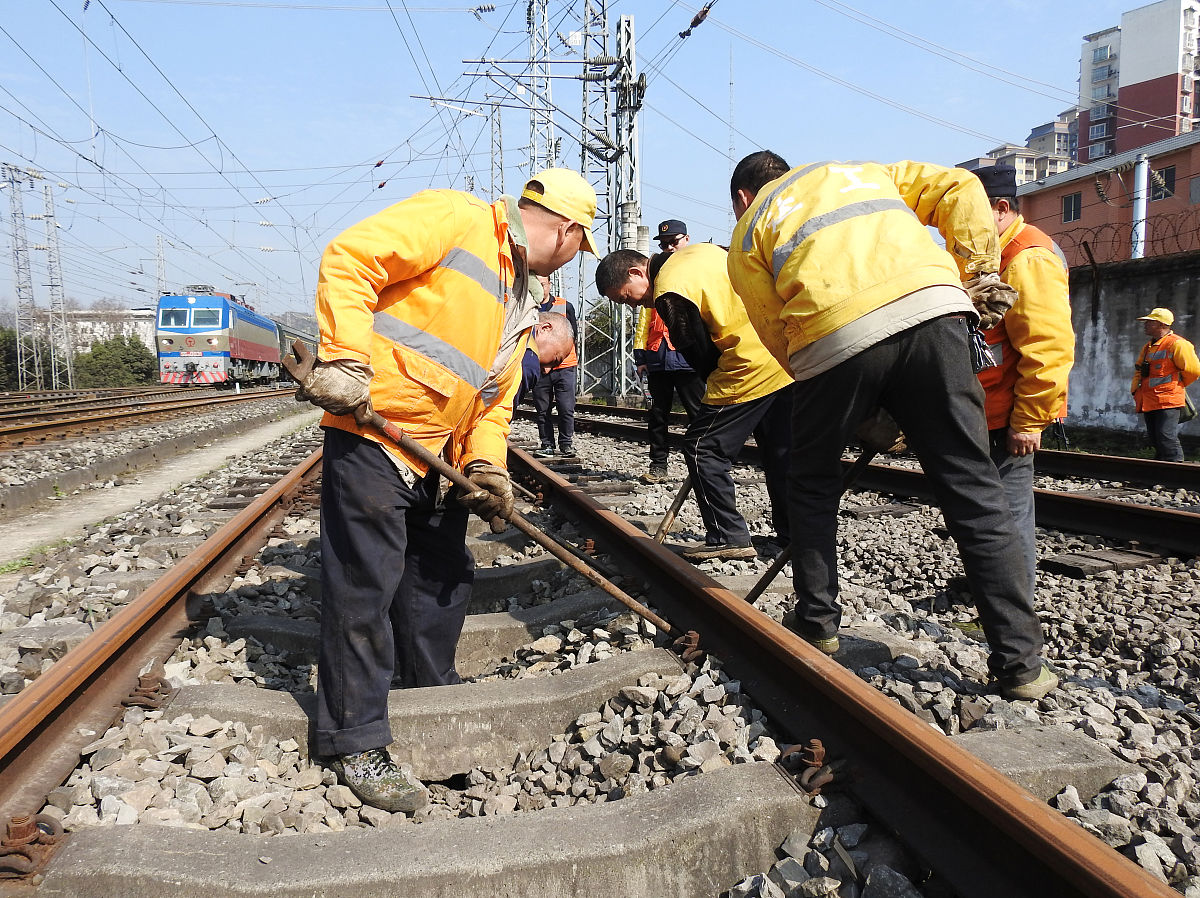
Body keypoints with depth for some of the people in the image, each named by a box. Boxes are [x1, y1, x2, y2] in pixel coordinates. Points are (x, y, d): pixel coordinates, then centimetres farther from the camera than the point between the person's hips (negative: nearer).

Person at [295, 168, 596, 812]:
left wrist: (486, 465, -1)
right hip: (370, 430, -9)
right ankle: (353, 741, 10)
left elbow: (496, 397, 15)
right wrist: (346, 360, -26)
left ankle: (434, 691, 40)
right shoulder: (454, 217, -8)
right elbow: (349, 258, -17)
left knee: (443, 574, 19)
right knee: (363, 586, -3)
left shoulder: (519, 302, 18)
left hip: (441, 452, 9)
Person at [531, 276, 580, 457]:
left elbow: (571, 336, 2)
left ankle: (566, 445, 6)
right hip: (539, 368, 1)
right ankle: (547, 446, 10)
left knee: (566, 408, -4)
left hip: (564, 367, -1)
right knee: (542, 410, 3)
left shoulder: (565, 306, 5)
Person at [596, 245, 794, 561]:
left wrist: (717, 390, 9)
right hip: (787, 360, 9)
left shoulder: (669, 294, -12)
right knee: (780, 454, 16)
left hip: (751, 369, -9)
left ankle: (728, 537, 3)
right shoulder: (701, 250, 15)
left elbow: (700, 354, -7)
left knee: (702, 448, 2)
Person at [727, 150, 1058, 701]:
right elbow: (960, 189, 21)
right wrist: (979, 276, 19)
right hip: (933, 310, 2)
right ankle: (1021, 663, 7)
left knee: (811, 488, 21)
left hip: (833, 338, -2)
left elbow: (779, 340, 16)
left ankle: (817, 626, 25)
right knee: (973, 492, 5)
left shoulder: (748, 233, 25)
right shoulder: (863, 171, 35)